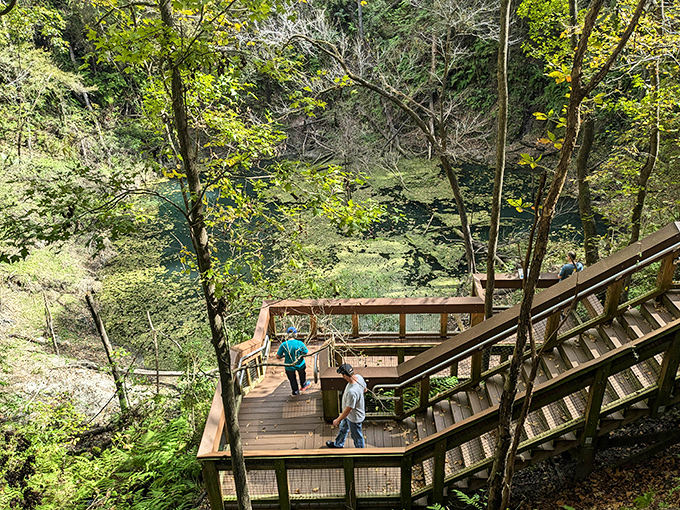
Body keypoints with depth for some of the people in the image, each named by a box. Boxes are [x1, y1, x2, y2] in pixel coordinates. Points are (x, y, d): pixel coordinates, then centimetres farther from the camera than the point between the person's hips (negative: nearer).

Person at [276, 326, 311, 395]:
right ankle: (303, 385, 56)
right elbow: (307, 354, -9)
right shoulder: (300, 343, -19)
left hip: (289, 367, -1)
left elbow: (278, 357, -13)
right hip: (300, 365, 1)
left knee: (292, 379, 26)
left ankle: (295, 391, 45)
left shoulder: (283, 345, -20)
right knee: (302, 374, 35)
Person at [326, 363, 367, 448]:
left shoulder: (352, 392, -44)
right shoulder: (359, 377, -19)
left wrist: (337, 420, -16)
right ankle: (338, 444, 58)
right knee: (343, 428, 32)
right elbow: (364, 389, 2)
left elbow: (348, 410, -31)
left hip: (354, 418, -9)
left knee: (357, 437, 18)